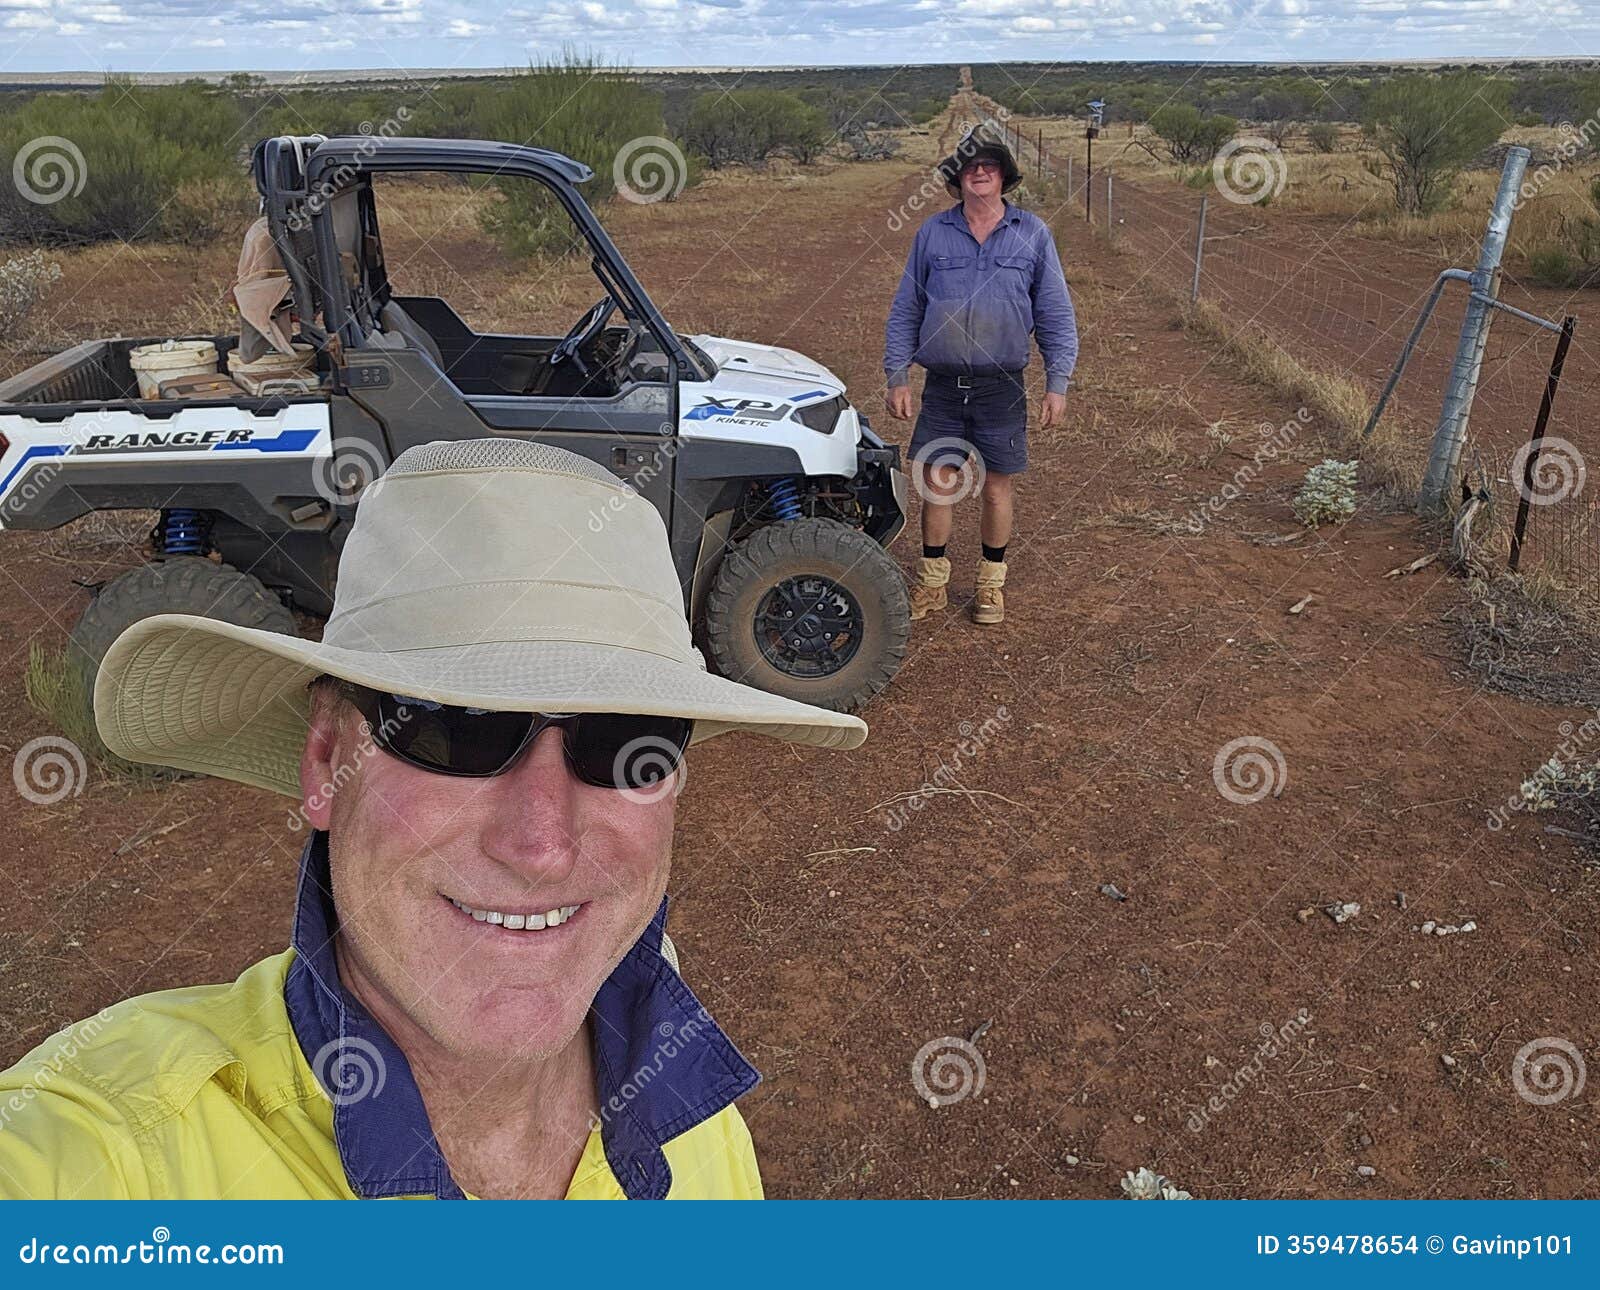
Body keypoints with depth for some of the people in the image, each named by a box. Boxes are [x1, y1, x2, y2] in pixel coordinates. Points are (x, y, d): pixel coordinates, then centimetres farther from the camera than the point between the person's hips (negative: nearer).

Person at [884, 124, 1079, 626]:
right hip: (942, 385, 1)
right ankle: (932, 581, 21)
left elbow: (1056, 314, 4)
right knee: (937, 485, 5)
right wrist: (897, 377, 1)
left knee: (998, 490, 7)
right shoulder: (932, 233, 5)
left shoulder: (1032, 234, 3)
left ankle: (991, 584, 24)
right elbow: (905, 310, 7)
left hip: (1002, 388, 0)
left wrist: (1057, 383, -2)